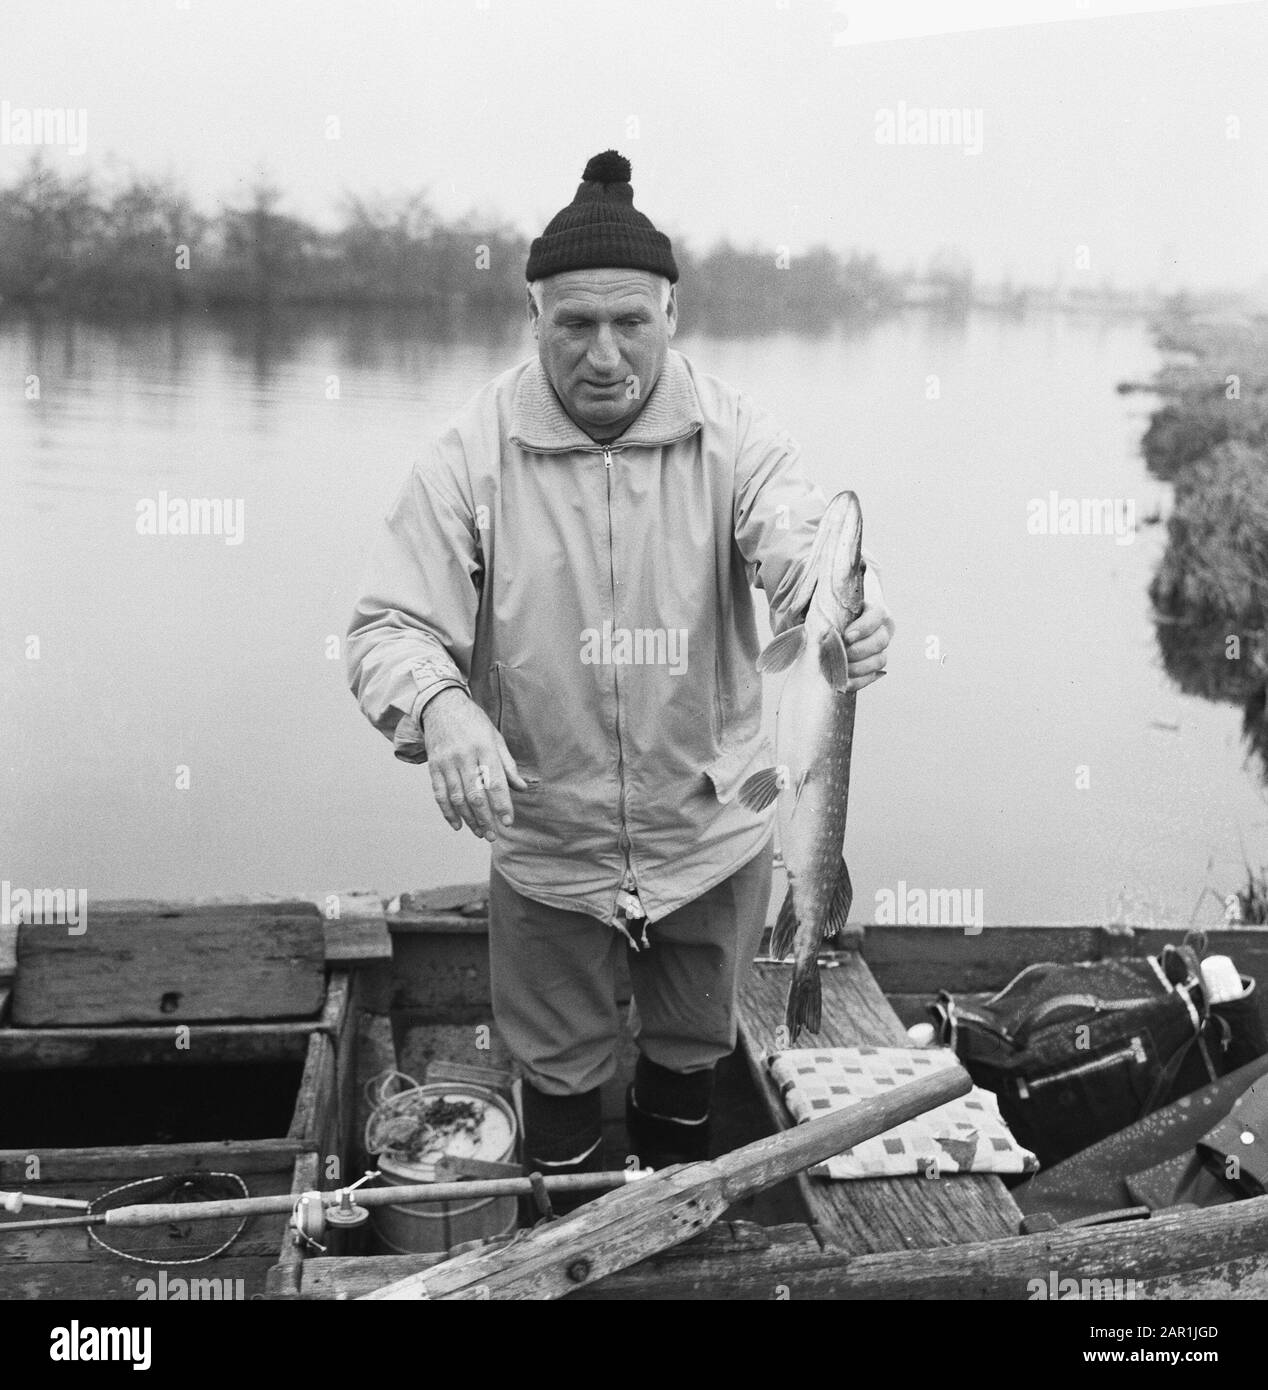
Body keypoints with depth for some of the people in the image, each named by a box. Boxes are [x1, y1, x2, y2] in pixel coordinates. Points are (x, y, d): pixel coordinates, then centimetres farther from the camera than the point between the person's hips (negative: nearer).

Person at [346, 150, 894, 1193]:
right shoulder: (474, 456, -13)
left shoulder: (732, 437, -11)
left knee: (692, 1064, 25)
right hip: (547, 848, -1)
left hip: (712, 837, 1)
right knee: (559, 1079, 19)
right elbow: (389, 627, -15)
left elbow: (801, 546, -26)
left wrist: (844, 612, -51)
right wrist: (439, 705, -38)